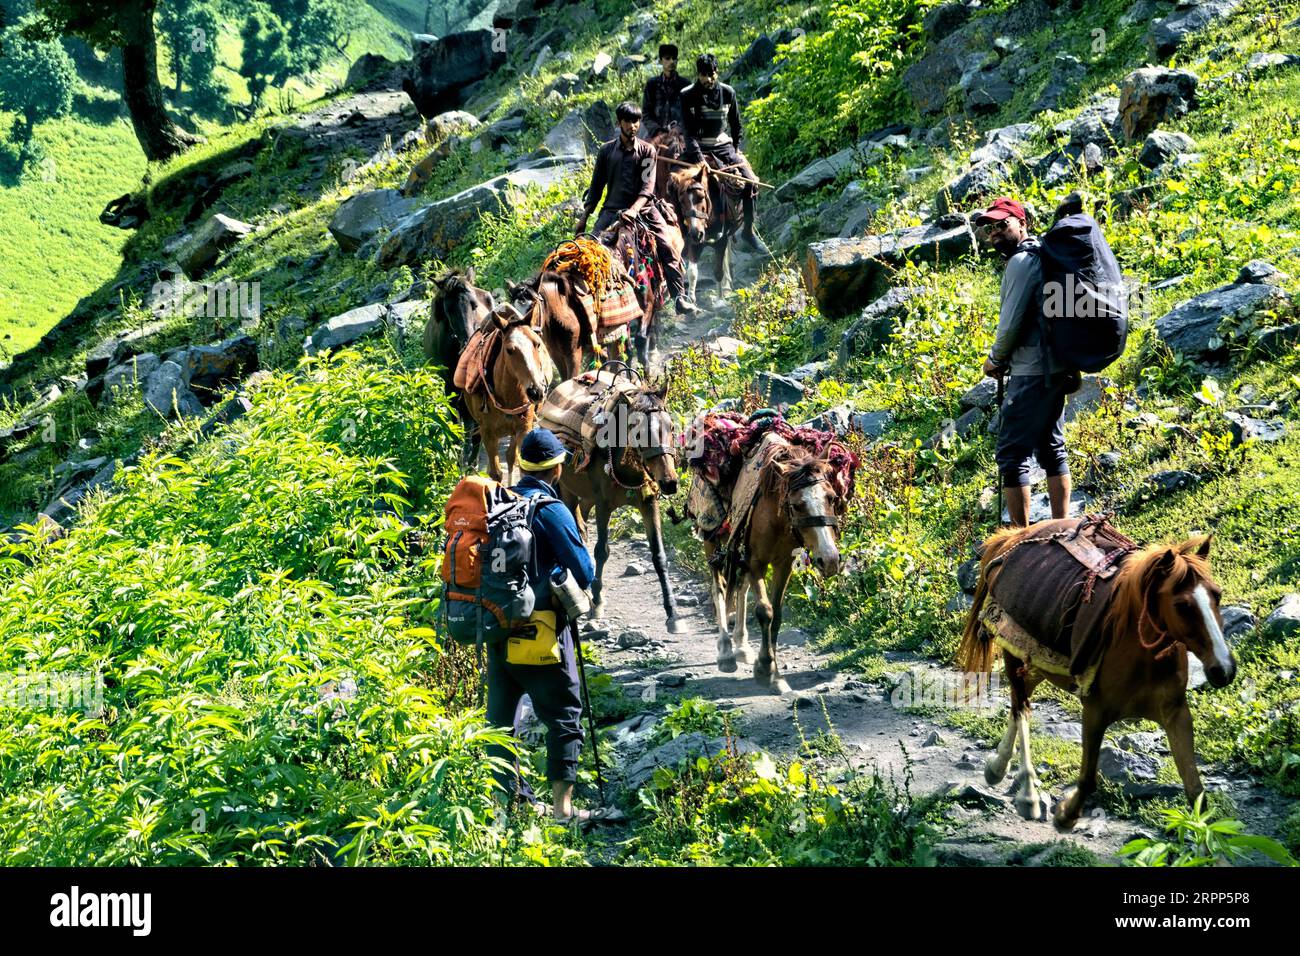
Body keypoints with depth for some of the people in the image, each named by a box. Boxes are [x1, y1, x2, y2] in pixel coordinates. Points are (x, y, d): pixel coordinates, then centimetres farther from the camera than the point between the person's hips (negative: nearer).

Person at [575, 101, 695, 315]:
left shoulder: (647, 151, 2)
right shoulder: (606, 151, 7)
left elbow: (648, 186, -8)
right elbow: (596, 187, 12)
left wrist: (634, 209, -25)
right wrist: (583, 218, 9)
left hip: (644, 209, -1)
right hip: (613, 209, 1)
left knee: (668, 249, -15)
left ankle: (680, 298, -12)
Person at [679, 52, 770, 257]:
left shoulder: (728, 93, 4)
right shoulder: (687, 96, -6)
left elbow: (736, 124, 16)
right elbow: (689, 131, -12)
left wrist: (737, 149, 10)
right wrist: (699, 157, -21)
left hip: (723, 146, 3)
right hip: (698, 148, -3)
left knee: (749, 179, -14)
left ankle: (748, 232, -5)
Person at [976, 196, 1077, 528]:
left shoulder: (1022, 261, -12)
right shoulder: (1041, 257, 18)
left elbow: (1012, 320, -16)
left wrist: (995, 358, 0)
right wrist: (1006, 358, 14)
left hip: (1032, 373, -10)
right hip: (1057, 370, 10)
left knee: (1013, 454, -8)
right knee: (1052, 448, 16)